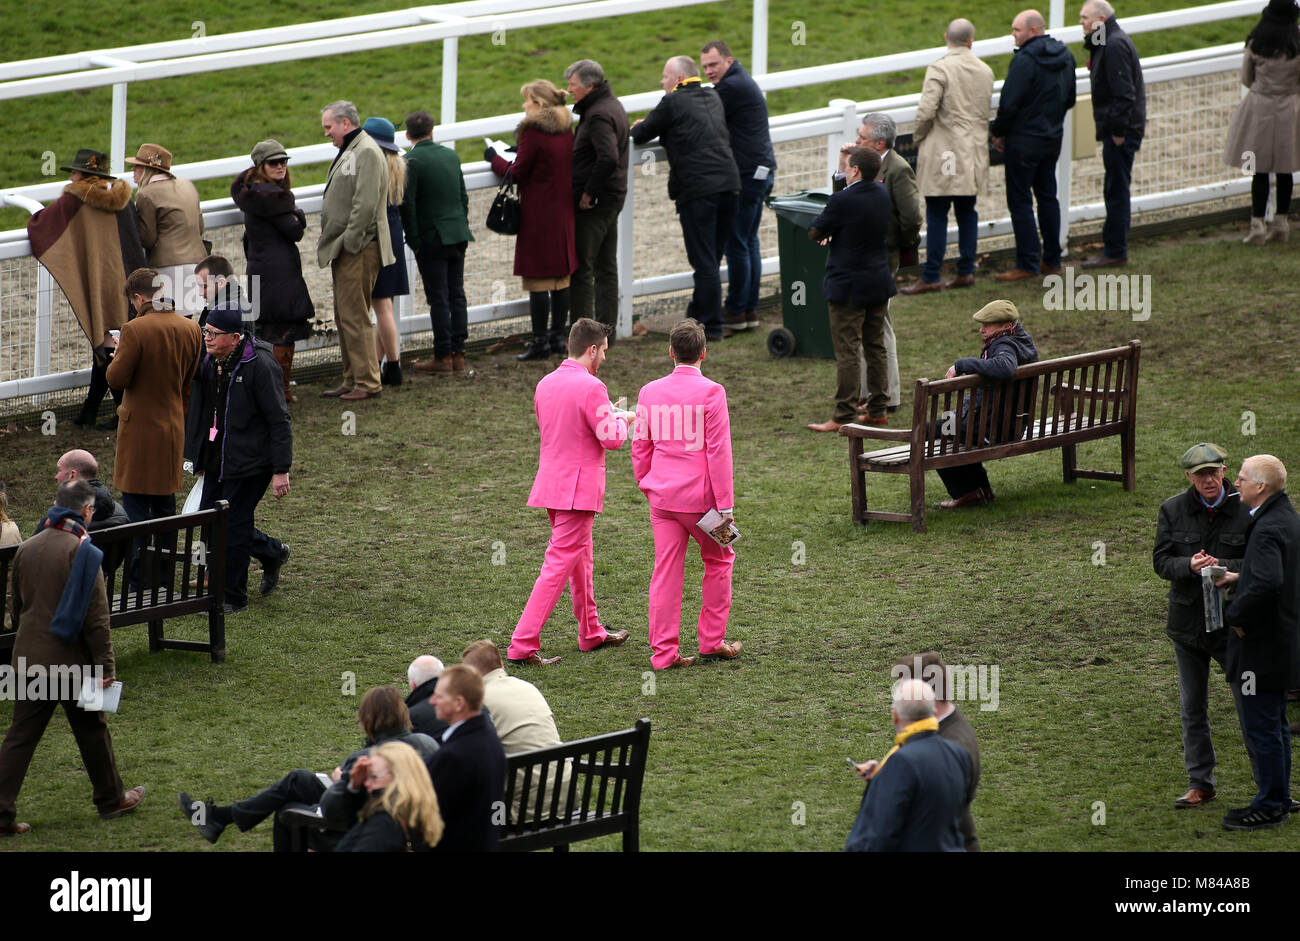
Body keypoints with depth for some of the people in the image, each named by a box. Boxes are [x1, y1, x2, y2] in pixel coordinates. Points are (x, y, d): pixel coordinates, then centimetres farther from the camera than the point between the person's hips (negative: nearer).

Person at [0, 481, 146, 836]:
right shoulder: (83, 552, -15)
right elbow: (96, 616, -15)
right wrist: (105, 665, -9)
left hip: (29, 658, 5)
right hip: (72, 660, -5)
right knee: (92, 731, 13)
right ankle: (111, 800, 28)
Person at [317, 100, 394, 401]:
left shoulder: (367, 152, -14)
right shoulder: (349, 151, 19)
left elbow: (365, 204, -21)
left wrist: (350, 243, -19)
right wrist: (333, 247, 19)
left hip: (359, 251, -11)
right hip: (345, 251, 11)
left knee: (354, 316, -9)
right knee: (344, 317, 13)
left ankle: (367, 382, -7)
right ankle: (352, 380, 19)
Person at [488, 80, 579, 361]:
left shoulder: (533, 132, -16)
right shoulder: (566, 131, 8)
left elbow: (516, 173, -13)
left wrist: (494, 158, 4)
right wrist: (519, 152, 19)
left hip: (539, 216, -8)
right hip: (563, 211, 8)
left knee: (537, 279, -4)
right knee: (561, 277, 12)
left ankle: (540, 341, -3)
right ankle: (558, 335, 18)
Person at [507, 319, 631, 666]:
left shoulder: (545, 384, 7)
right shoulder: (591, 388, -18)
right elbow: (612, 439, -18)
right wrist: (621, 419, 4)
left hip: (551, 481, 9)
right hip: (578, 488, -9)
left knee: (581, 558, 22)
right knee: (559, 564, -7)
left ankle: (592, 633, 35)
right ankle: (523, 644, -11)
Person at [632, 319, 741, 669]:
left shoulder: (649, 392, 3)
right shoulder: (711, 392, -10)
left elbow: (640, 447, 8)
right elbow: (718, 452, -11)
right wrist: (726, 506, -9)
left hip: (662, 496, 4)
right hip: (699, 496, -3)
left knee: (666, 570, 5)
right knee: (719, 559, 16)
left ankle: (663, 651, 3)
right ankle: (711, 641, 18)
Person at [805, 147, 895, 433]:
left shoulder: (842, 202, -21)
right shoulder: (882, 194, 2)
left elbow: (815, 233, -12)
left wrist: (827, 232, 9)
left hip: (848, 286, -7)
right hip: (879, 282, 7)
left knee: (846, 351, -4)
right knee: (876, 346, 15)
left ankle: (843, 416, -2)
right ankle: (877, 409, 21)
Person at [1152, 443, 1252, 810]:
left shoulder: (1245, 510, -7)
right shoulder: (1173, 510, 1)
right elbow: (1161, 561, 0)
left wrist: (1222, 567, -23)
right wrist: (1190, 566, -20)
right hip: (1187, 621, 3)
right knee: (1192, 709, 10)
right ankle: (1200, 784, 21)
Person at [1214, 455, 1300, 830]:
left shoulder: (1268, 529, -23)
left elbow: (1268, 583, -38)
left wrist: (1235, 616, -23)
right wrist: (1240, 578, 11)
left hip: (1262, 645, -11)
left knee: (1261, 728, -1)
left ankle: (1269, 806, 6)